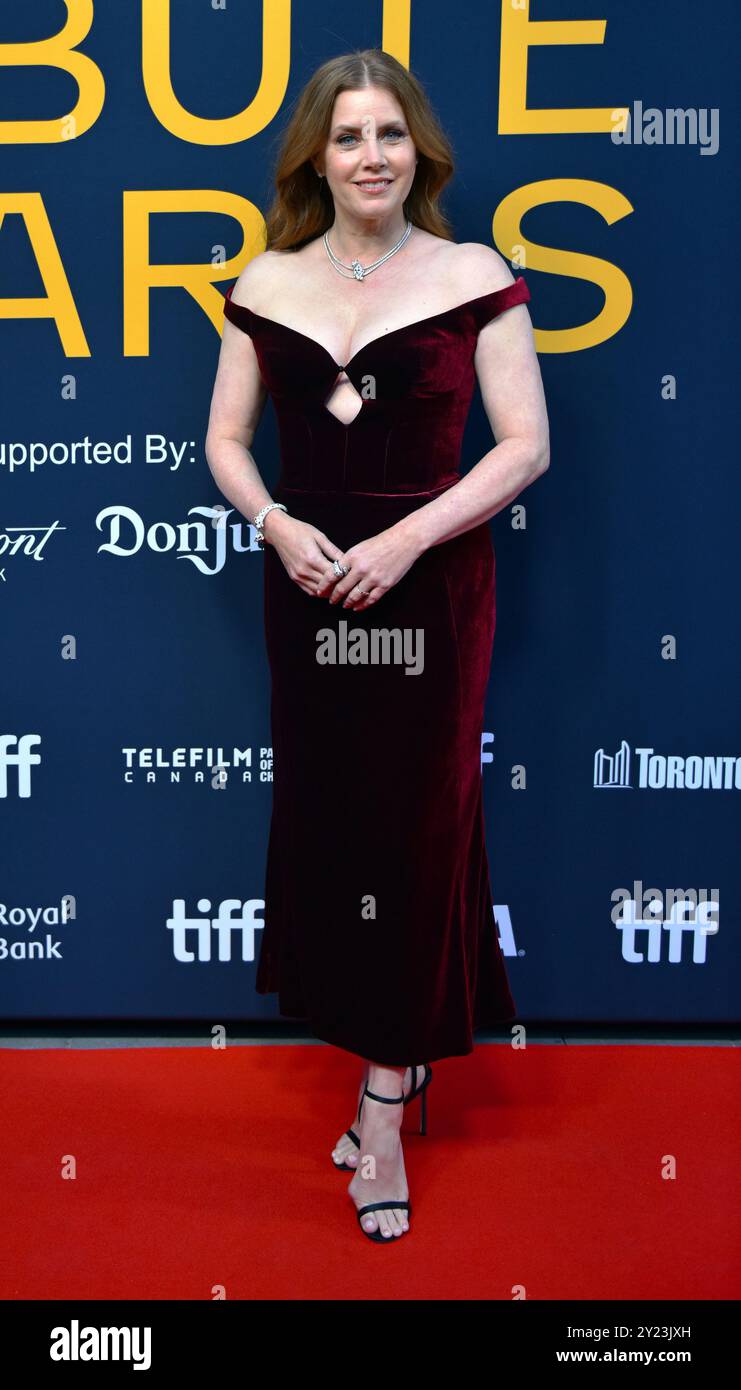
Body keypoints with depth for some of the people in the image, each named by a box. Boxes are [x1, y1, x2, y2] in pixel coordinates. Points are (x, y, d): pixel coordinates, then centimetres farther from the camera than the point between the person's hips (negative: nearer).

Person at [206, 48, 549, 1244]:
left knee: (417, 827, 1)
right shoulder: (269, 284, 6)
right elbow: (225, 440, 9)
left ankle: (384, 1106, 14)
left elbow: (527, 443, -7)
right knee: (324, 818, 8)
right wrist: (277, 524, -10)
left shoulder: (473, 276, -3)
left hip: (432, 585, -3)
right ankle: (400, 1047, 30)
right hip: (309, 586, 4)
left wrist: (403, 540, -16)